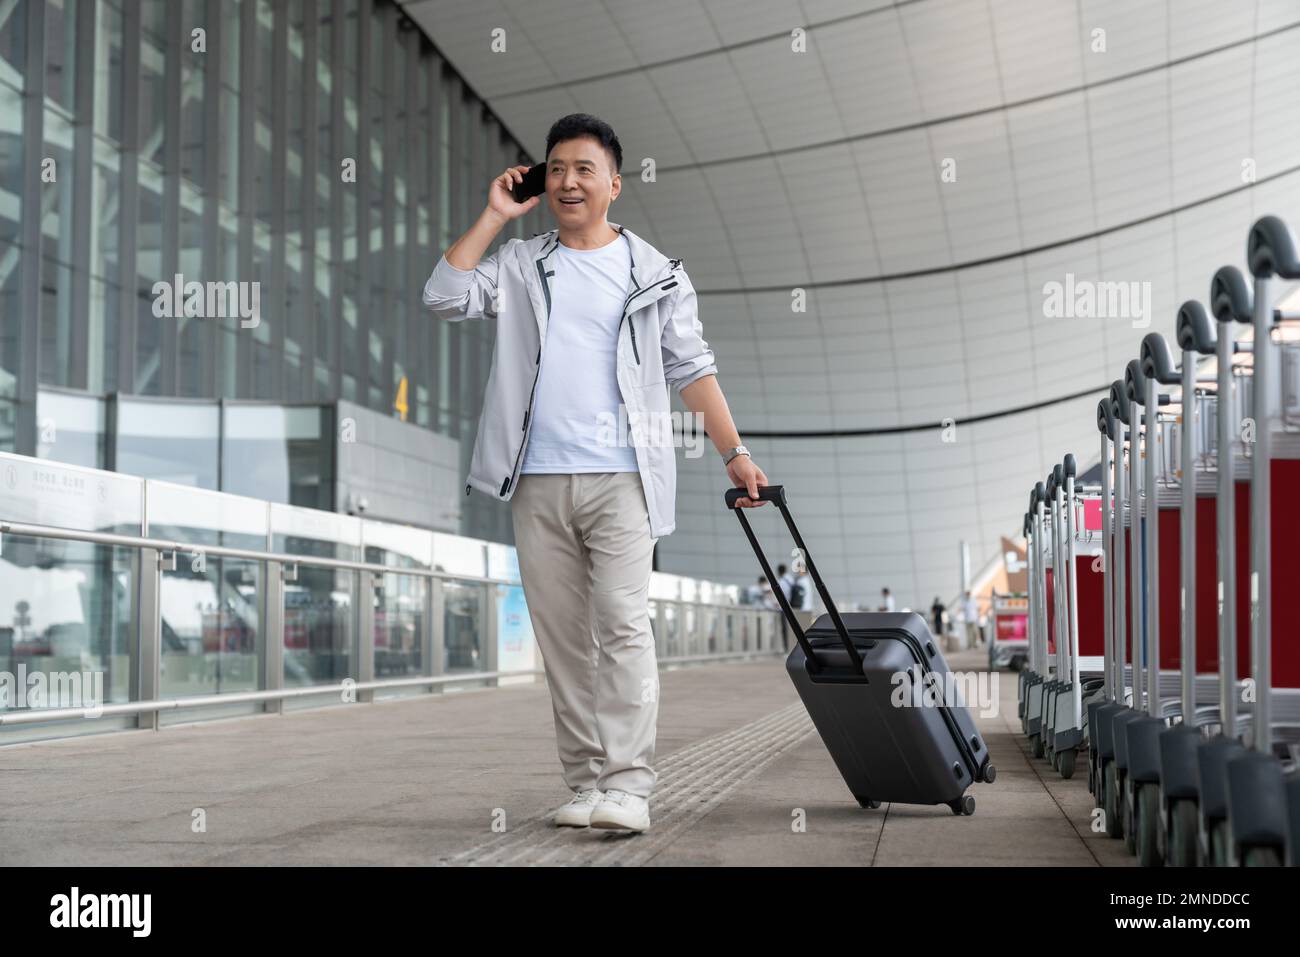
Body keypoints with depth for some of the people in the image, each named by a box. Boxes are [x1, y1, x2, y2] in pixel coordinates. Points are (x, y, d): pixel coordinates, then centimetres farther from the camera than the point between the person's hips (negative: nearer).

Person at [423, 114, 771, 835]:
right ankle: (585, 782, 10)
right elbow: (445, 296, 0)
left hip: (620, 477, -2)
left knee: (622, 622, -13)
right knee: (562, 634, 4)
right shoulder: (519, 264, 14)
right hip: (538, 481, 3)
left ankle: (628, 784, -14)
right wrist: (495, 215, 4)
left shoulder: (654, 274, 10)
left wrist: (735, 454, 2)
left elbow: (693, 371, 10)